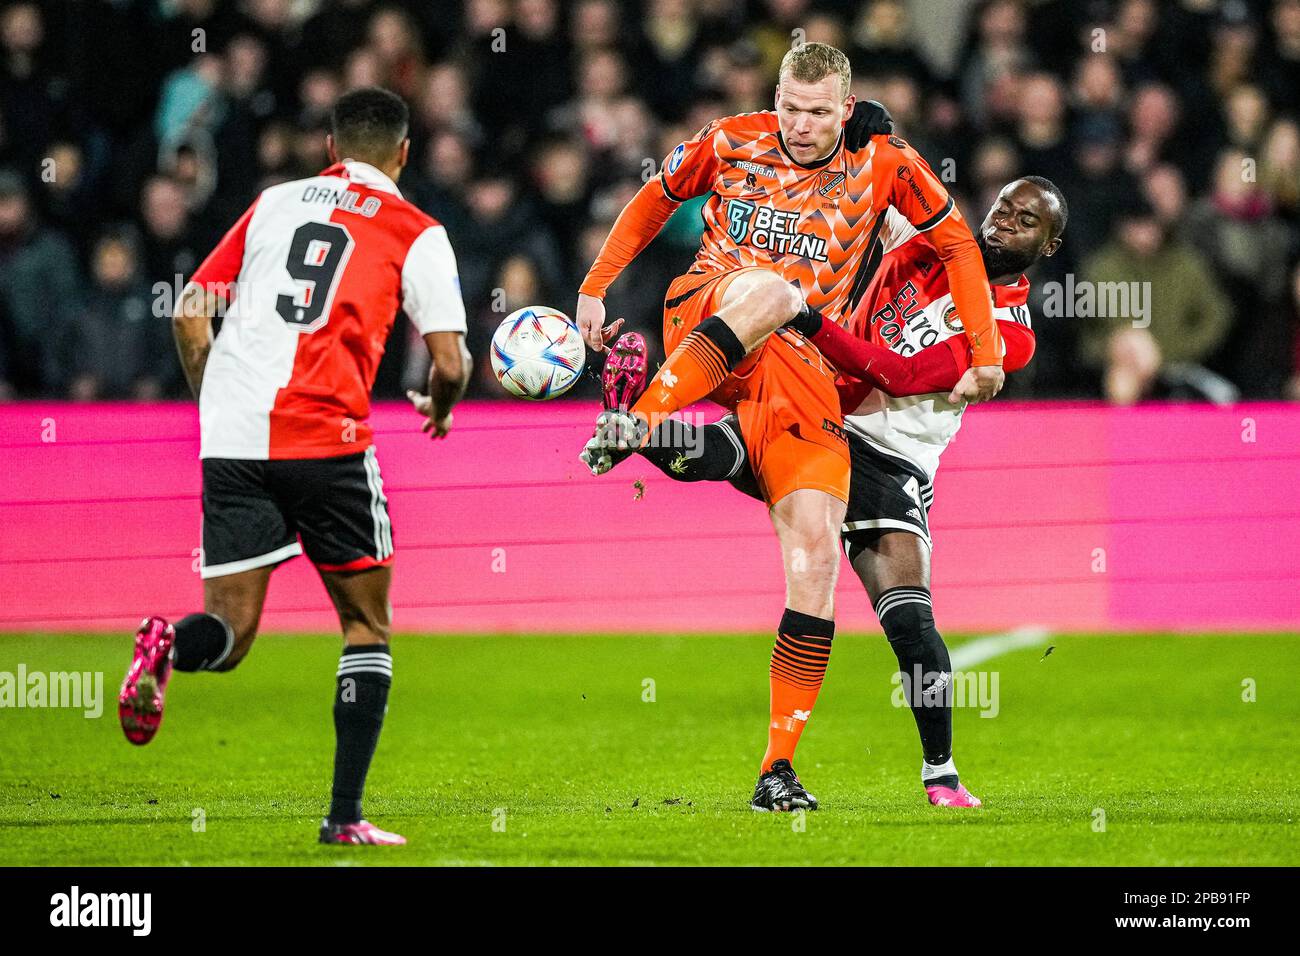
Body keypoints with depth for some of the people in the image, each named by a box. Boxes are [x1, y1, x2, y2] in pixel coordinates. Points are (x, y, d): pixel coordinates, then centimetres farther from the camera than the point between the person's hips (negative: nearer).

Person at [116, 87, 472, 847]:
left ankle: (170, 650, -28)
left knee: (231, 634, 8)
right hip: (324, 435, -3)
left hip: (230, 438, 3)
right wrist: (440, 408, 22)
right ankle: (346, 816, 5)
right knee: (368, 624, 13)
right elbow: (451, 365, 0)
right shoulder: (416, 233, 7)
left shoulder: (275, 204, 19)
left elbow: (190, 311, 18)